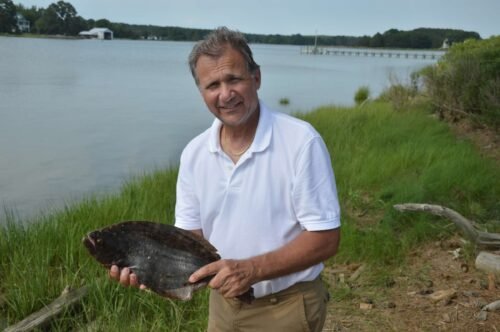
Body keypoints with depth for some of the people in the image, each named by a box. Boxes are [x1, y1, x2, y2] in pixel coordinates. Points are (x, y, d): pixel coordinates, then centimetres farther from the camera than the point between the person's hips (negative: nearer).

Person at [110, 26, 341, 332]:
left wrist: (251, 270, -29)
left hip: (286, 307, -5)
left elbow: (326, 238, -19)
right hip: (223, 301, 5)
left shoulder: (301, 141, -20)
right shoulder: (194, 153, -4)